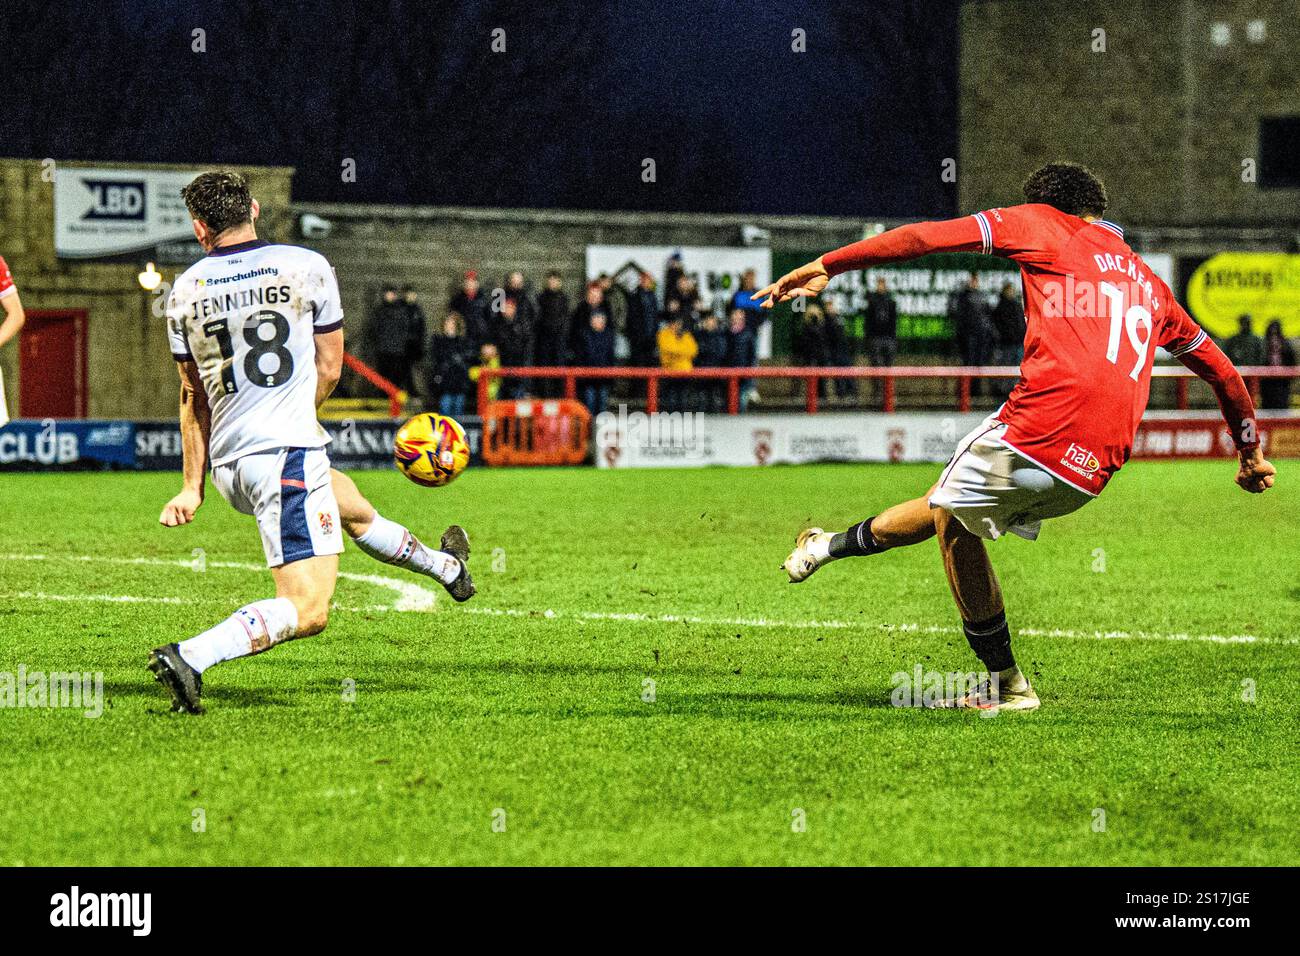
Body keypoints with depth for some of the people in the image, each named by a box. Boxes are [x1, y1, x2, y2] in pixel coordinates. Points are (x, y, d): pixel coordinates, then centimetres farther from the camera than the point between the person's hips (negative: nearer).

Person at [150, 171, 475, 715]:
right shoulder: (307, 268, -3)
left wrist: (192, 487, 20)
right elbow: (329, 370, 6)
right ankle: (188, 658, -28)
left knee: (351, 503, 32)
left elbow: (193, 395, 14)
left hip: (227, 465, 6)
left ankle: (444, 566, 56)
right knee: (308, 611, -10)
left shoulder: (183, 293, 5)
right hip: (288, 455, -6)